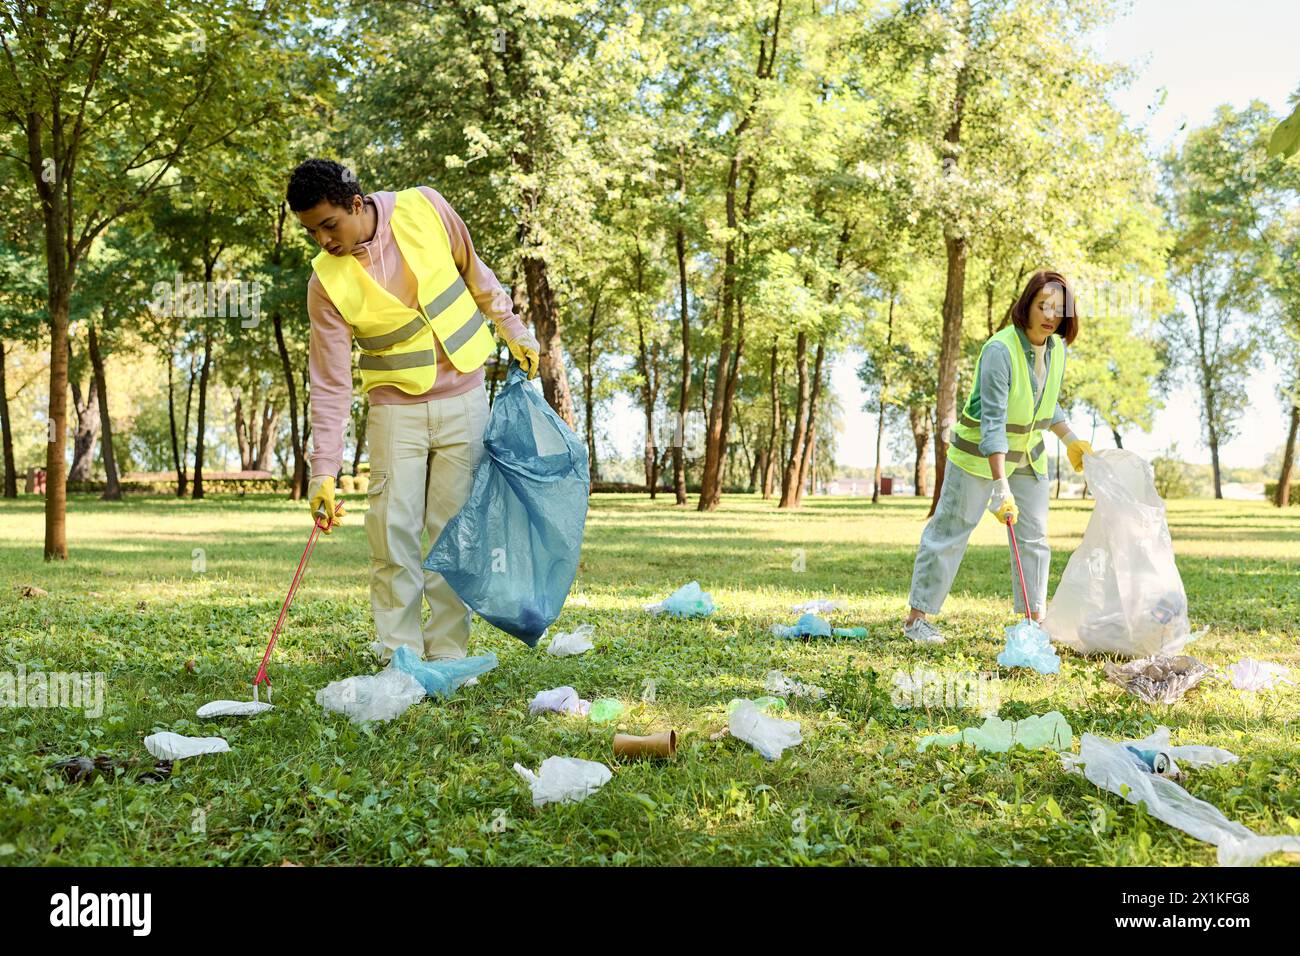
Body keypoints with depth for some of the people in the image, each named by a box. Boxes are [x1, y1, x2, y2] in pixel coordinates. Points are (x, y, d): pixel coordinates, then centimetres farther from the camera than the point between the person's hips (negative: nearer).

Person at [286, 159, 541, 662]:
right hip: (396, 407, 0)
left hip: (463, 398, 1)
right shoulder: (327, 283, -13)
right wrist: (323, 470, -17)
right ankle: (397, 655, 5)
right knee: (393, 530, -6)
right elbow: (330, 383, -13)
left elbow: (474, 271, 7)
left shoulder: (424, 208, -11)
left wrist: (513, 329, 9)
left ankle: (447, 653, 9)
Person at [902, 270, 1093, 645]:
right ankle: (917, 617, 6)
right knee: (951, 530, -2)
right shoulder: (1000, 350, -26)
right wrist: (1001, 485, -37)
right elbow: (993, 420, -32)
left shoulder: (1057, 348, -3)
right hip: (979, 451, -7)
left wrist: (1071, 439, 7)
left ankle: (1034, 620, 16)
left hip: (1028, 453, 7)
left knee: (1034, 536, 7)